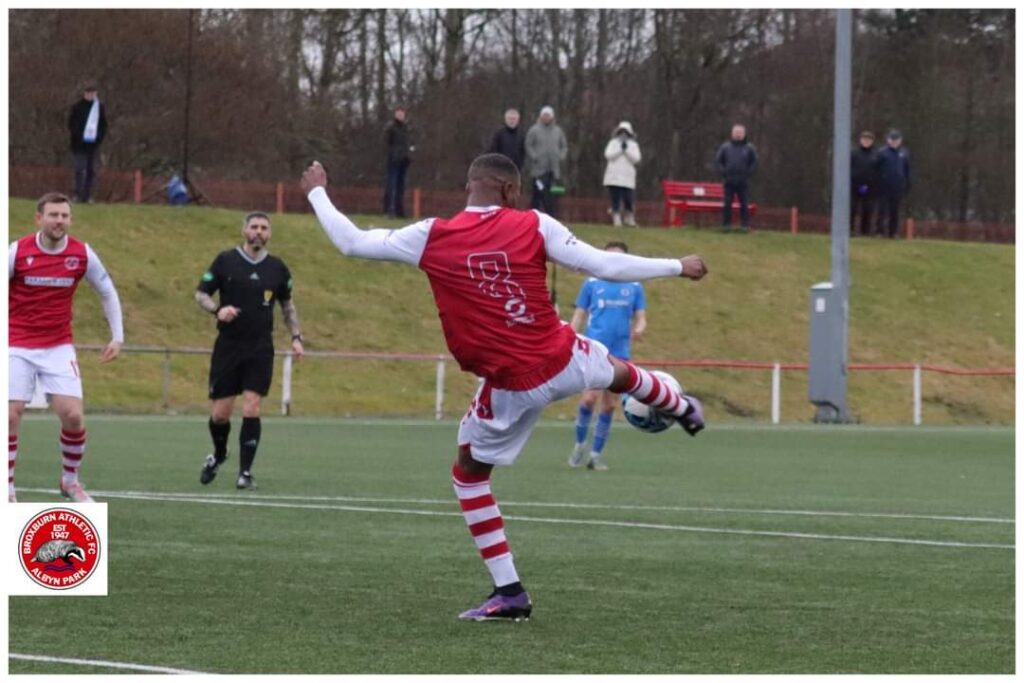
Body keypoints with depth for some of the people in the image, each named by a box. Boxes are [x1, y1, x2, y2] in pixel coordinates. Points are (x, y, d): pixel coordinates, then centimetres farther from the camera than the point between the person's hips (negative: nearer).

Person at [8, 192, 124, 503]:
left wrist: (117, 336, 6)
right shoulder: (17, 252, -12)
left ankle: (70, 480, 14)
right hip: (17, 346, -2)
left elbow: (108, 293, 10)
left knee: (73, 415, -9)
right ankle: (8, 489, 4)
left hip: (59, 347, 2)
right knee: (10, 416, -9)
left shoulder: (82, 254, -4)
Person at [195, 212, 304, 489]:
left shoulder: (277, 268, 5)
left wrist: (296, 336, 9)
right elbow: (201, 294, 2)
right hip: (228, 346, -1)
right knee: (220, 412, 1)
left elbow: (287, 305, 19)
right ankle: (219, 454, 32)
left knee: (251, 408, -11)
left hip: (260, 350, 1)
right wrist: (217, 309, -18)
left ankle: (245, 471, -3)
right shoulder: (225, 261, -1)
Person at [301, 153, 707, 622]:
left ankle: (510, 593, 12)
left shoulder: (431, 238, -9)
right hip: (563, 361, 2)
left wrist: (316, 192, 17)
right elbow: (604, 266, -8)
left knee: (468, 474, 18)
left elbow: (351, 242, -1)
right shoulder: (534, 227, -9)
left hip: (511, 388, -2)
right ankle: (683, 409, 70)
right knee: (619, 371, 37)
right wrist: (678, 267, 4)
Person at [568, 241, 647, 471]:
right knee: (590, 396, -17)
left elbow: (641, 317, 9)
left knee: (610, 404, 4)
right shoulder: (591, 283, 5)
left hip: (619, 353, 3)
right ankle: (580, 443, 3)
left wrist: (639, 329, -15)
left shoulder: (634, 287, 9)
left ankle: (596, 453, 14)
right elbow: (579, 316, 9)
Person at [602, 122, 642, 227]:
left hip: (627, 178, 0)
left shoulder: (633, 145, 12)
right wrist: (620, 149, -9)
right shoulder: (613, 143, 10)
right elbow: (608, 155, -4)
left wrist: (627, 150, -9)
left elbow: (636, 159, -1)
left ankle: (630, 220, 1)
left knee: (628, 200, -9)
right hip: (614, 177, 0)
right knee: (615, 200, -4)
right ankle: (616, 221, -2)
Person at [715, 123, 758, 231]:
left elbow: (754, 162, 7)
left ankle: (745, 225, -3)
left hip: (743, 182, 0)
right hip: (729, 182, 1)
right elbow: (718, 160, 9)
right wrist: (723, 172, -2)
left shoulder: (749, 148, 6)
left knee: (744, 204, -4)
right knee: (727, 204, -1)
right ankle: (726, 225, 3)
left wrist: (748, 174, -4)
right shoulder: (725, 147, 7)